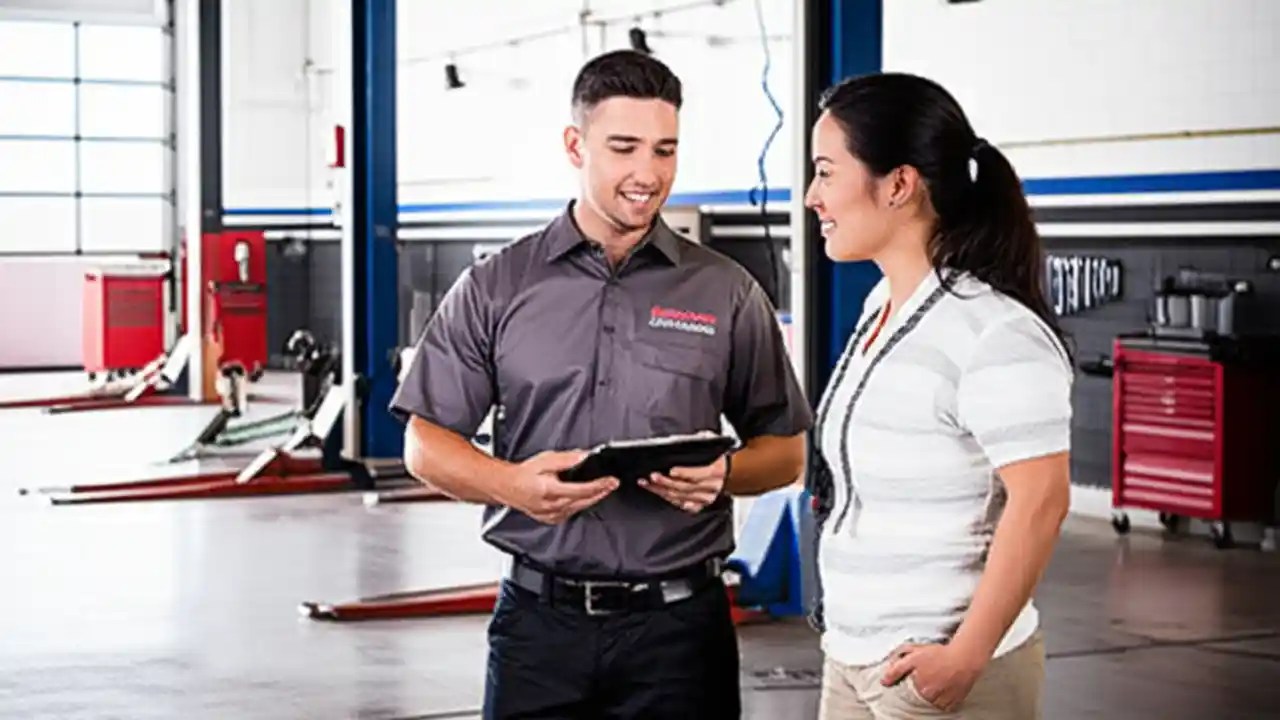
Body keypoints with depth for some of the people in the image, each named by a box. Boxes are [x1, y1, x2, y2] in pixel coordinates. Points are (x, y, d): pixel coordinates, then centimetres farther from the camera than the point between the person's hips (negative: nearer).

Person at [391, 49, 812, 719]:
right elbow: (425, 443, 5)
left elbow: (785, 450, 8)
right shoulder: (495, 289, 4)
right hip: (540, 620, 0)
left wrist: (723, 475, -14)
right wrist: (511, 483, -14)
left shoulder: (727, 294, 4)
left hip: (678, 622, 0)